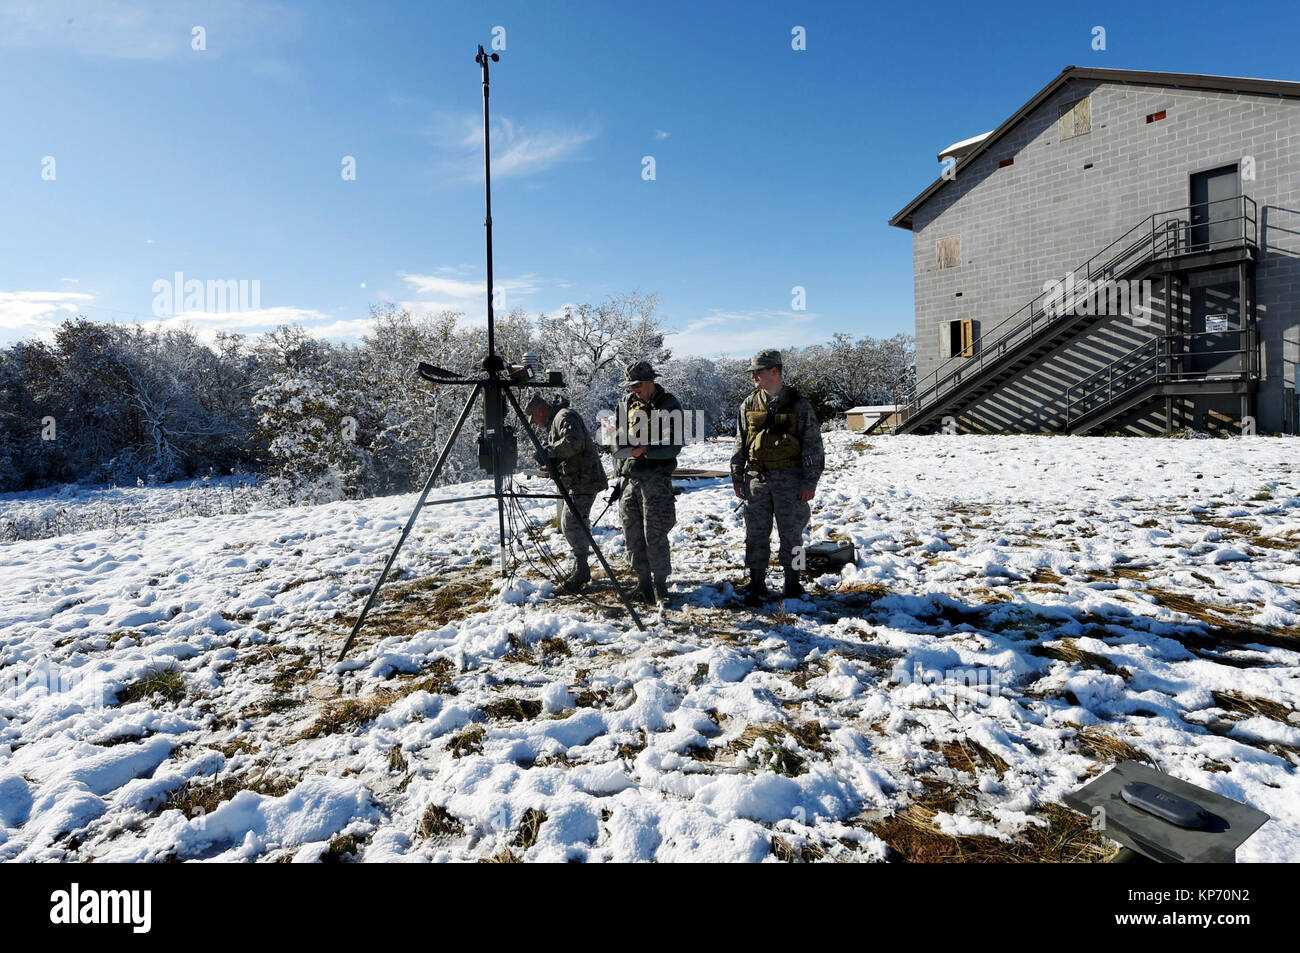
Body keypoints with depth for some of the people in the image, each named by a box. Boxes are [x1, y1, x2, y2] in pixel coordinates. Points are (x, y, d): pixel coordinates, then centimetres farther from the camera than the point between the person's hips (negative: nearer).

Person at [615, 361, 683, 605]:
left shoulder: (669, 405, -6)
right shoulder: (627, 402, 12)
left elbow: (673, 446, -13)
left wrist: (645, 449, -24)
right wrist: (618, 436, 7)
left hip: (655, 477, -6)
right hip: (630, 477, 6)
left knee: (654, 535, -6)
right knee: (632, 534, 8)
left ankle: (660, 584, 8)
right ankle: (643, 582, 21)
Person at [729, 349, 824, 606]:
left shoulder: (798, 403, -1)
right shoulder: (749, 405, 8)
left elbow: (813, 444, -2)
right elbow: (740, 444, 14)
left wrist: (810, 482, -6)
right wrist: (737, 476, 9)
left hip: (789, 478, -2)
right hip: (756, 478, 3)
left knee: (791, 533, 7)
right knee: (756, 533, 5)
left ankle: (792, 582, 24)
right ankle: (756, 584, 17)